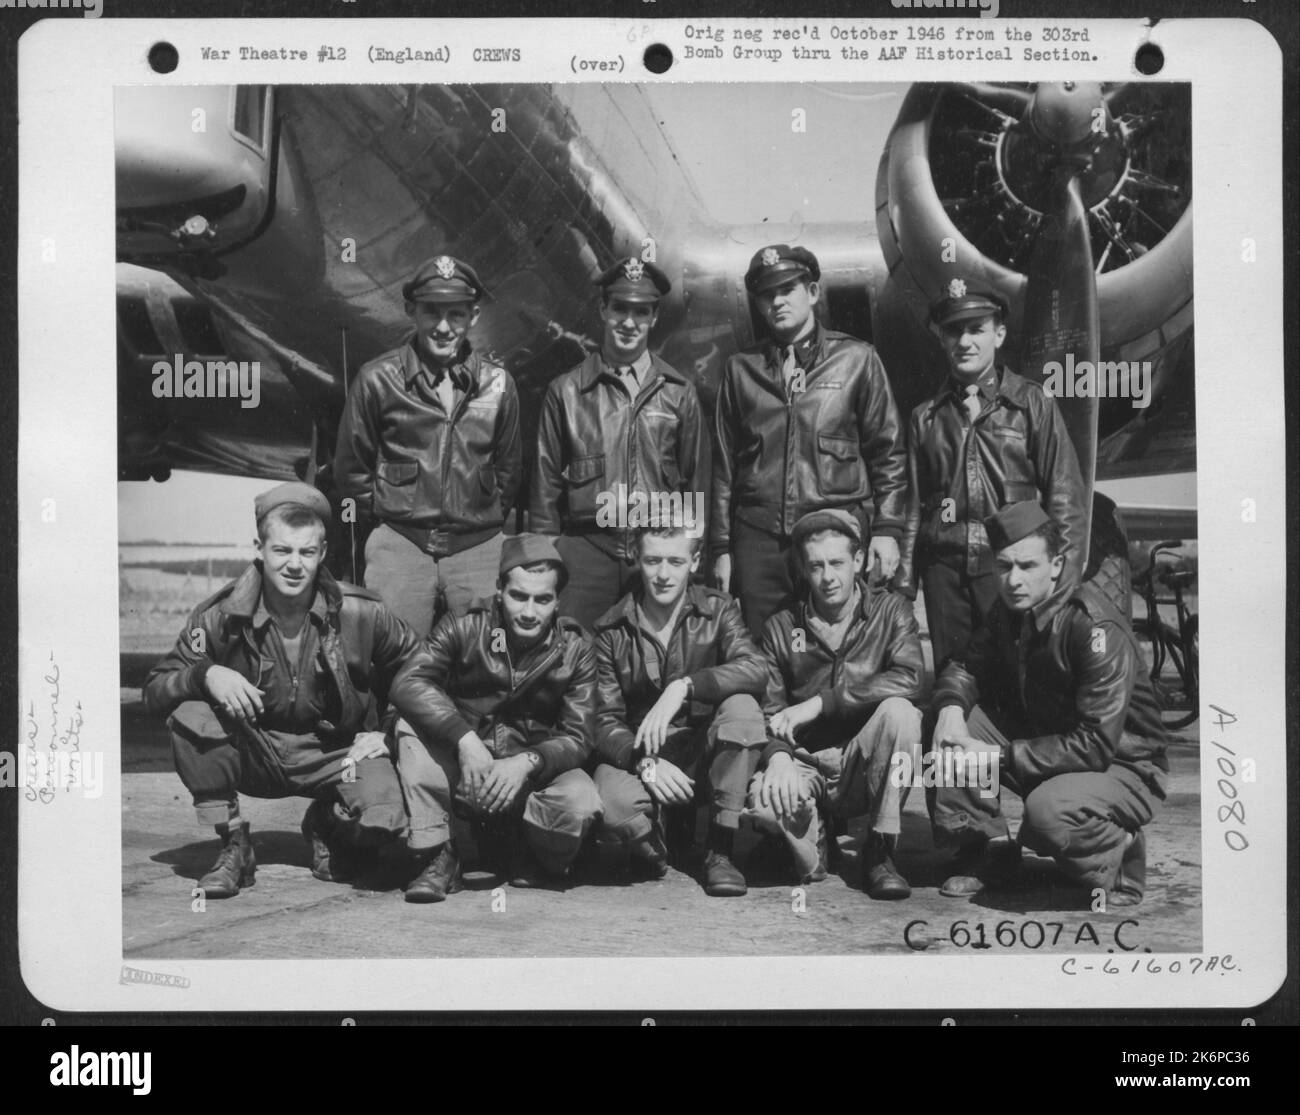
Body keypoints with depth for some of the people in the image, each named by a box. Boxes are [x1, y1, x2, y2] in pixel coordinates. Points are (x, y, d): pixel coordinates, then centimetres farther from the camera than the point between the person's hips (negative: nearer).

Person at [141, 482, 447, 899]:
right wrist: (205, 674, -34)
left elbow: (411, 669, -3)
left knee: (382, 818, -29)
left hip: (336, 751, 0)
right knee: (191, 717, -28)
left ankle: (327, 826, 12)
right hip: (254, 752, 1)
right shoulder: (222, 617, -15)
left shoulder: (359, 613, -16)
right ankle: (234, 848, -6)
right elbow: (154, 691, -12)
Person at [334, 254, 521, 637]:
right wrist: (387, 521, 9)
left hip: (479, 548, 2)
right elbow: (350, 468, 8)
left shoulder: (497, 383, 6)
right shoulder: (378, 379, -1)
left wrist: (487, 522, 13)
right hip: (400, 544, -2)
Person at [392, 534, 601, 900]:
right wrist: (465, 739, -37)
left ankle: (518, 855, 6)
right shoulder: (463, 627, -9)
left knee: (579, 802, -30)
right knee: (412, 726, -26)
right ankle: (439, 857, -17)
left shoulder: (575, 649, -6)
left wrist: (527, 761, -30)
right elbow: (411, 680, -24)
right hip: (461, 771, 0)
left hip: (533, 773, 1)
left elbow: (578, 737, -9)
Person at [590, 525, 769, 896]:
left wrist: (684, 687, -36)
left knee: (742, 707, -30)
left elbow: (756, 669, -22)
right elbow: (605, 721, -7)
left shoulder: (716, 609, -3)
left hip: (704, 748, 1)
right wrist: (645, 762, -28)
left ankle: (720, 851, -18)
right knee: (614, 806, -34)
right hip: (635, 752, -1)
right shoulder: (612, 630, -3)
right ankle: (651, 847, 6)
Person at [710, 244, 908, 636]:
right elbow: (725, 464, 14)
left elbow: (888, 452, 5)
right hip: (758, 540, 2)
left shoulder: (856, 359, 5)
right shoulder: (741, 369, 12)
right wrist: (721, 547, 10)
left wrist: (887, 529, -4)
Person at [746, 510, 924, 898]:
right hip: (805, 765, 0)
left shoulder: (889, 610, 0)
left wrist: (818, 703, -21)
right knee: (762, 799, -33)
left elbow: (908, 679, -18)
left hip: (864, 764, 0)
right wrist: (777, 756, -25)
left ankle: (880, 852, -14)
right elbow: (767, 709, -1)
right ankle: (811, 852, 4)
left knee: (899, 712, -31)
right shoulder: (781, 628, 4)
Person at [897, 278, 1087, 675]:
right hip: (944, 565, 3)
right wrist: (904, 582, 9)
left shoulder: (1033, 405, 4)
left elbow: (1065, 498, 2)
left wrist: (1064, 580, -6)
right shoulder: (926, 416, 13)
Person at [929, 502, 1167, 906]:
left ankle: (1121, 860, -3)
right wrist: (951, 707, -18)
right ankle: (986, 847, 3)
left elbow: (1096, 745, -29)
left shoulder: (1097, 629, -26)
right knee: (953, 724, -11)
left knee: (1049, 811, -37)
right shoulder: (1010, 611, -3)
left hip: (1123, 767, -7)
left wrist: (1001, 757, -29)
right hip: (1047, 749, 7)